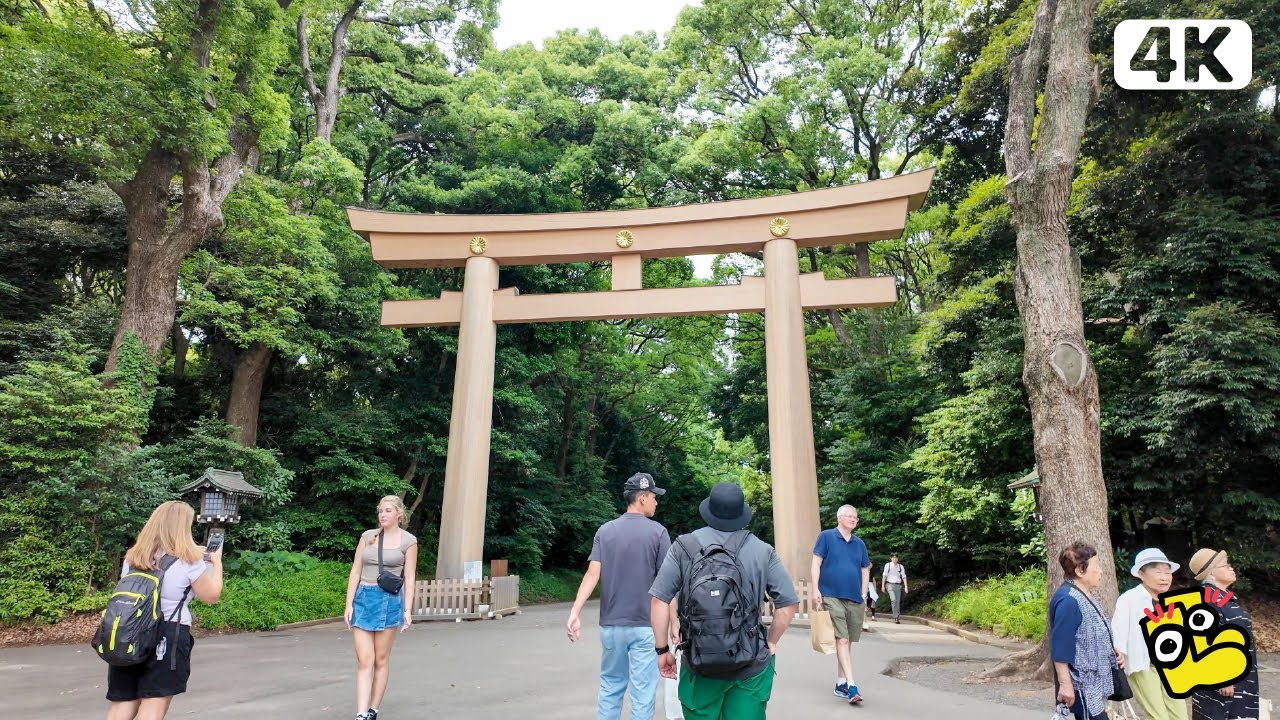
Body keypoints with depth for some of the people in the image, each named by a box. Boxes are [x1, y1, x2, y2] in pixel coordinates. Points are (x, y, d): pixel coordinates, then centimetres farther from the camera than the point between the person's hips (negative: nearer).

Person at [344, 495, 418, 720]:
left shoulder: (408, 541, 0)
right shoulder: (367, 536, 7)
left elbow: (409, 578, -1)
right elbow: (356, 571, 6)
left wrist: (408, 610, -6)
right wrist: (349, 604, 0)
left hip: (390, 601, -2)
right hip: (363, 598, 2)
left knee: (381, 660, 7)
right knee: (364, 660, -2)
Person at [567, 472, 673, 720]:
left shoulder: (605, 531, 3)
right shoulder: (657, 532, -7)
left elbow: (592, 574, -7)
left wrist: (574, 613, -10)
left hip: (611, 624, 4)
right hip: (645, 625, -4)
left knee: (610, 687, 17)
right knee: (643, 692, 4)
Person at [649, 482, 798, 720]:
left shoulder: (685, 546, -5)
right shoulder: (763, 551, -1)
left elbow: (659, 599, -7)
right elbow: (788, 603, 0)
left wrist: (662, 650, 3)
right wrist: (771, 643, 14)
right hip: (751, 666, 0)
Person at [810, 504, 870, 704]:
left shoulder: (860, 543, 13)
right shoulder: (826, 536, -1)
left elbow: (865, 570, 20)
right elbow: (816, 563, -4)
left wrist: (863, 593, 11)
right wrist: (816, 589, -11)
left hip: (855, 600, 5)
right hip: (832, 596, -5)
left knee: (847, 642, 10)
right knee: (842, 640, -12)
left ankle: (841, 684, 21)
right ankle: (851, 686, -14)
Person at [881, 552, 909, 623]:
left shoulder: (901, 566, 5)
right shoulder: (887, 565, -1)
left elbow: (904, 577, 5)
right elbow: (884, 576, 3)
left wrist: (906, 587, -4)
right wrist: (883, 586, 2)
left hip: (898, 585, 3)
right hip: (890, 584, -3)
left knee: (898, 602, 3)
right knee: (893, 600, -21)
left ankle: (898, 618, 12)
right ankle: (896, 617, -18)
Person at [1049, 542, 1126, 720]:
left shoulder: (1085, 596, 10)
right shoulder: (1068, 600, -22)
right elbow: (1060, 648, -23)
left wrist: (1112, 650, 9)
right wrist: (1065, 684, -23)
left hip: (1092, 682, 10)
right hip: (1081, 685, -10)